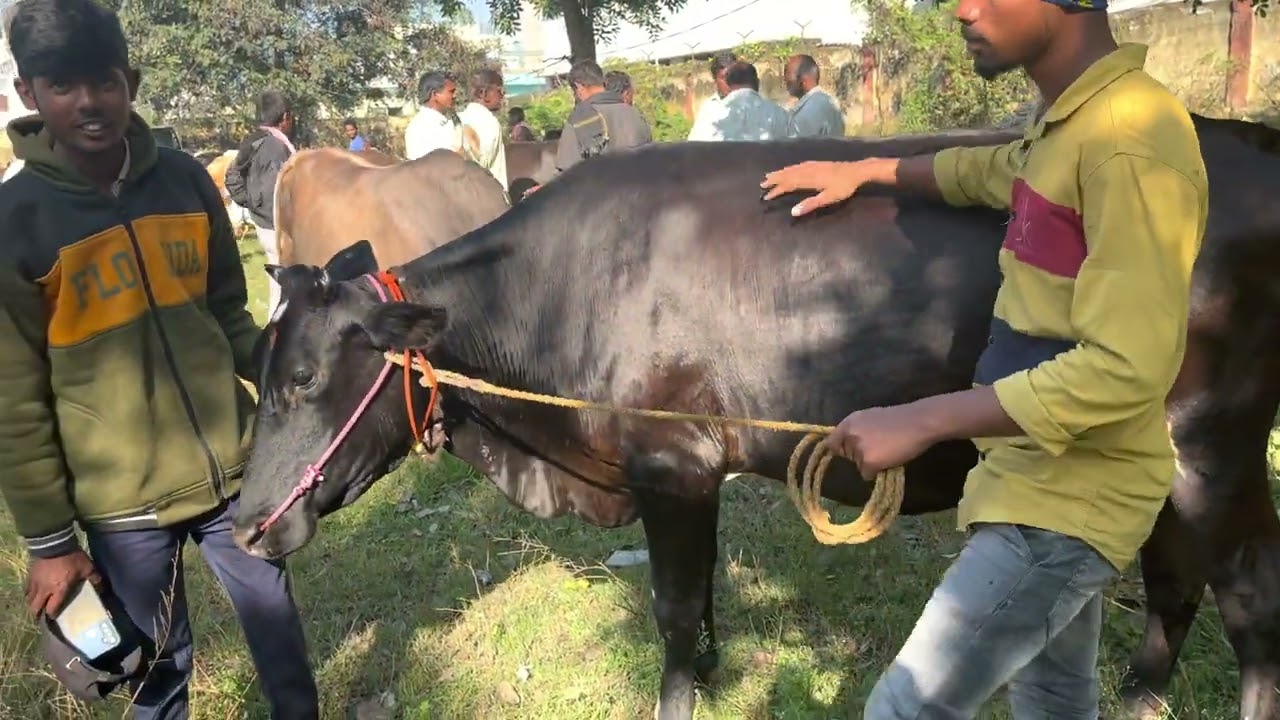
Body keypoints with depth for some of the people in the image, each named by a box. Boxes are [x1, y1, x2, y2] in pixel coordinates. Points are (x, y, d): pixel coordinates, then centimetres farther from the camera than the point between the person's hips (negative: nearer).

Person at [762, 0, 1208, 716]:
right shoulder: (1070, 126, 7)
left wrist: (921, 421, -26)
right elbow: (991, 171, 30)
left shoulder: (1133, 141, -22)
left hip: (1066, 501, -9)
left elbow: (1126, 369, -28)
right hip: (1054, 480, 9)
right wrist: (862, 171, 32)